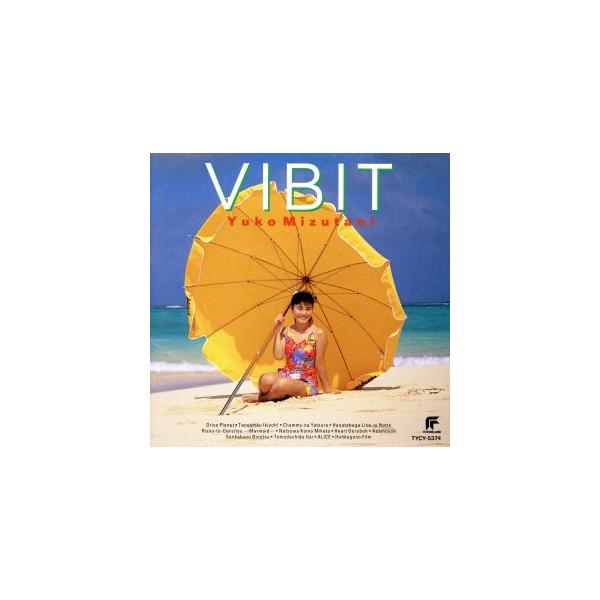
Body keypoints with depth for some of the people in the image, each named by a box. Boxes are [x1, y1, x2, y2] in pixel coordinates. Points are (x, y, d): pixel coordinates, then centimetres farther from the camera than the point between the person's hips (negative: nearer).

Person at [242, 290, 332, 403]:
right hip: (286, 375, 2)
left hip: (307, 383, -2)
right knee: (266, 380, -33)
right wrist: (278, 329, -7)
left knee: (283, 384, -35)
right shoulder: (286, 331, 6)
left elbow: (319, 365, 0)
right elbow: (278, 355, -10)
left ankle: (259, 397, -5)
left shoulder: (317, 333, -4)